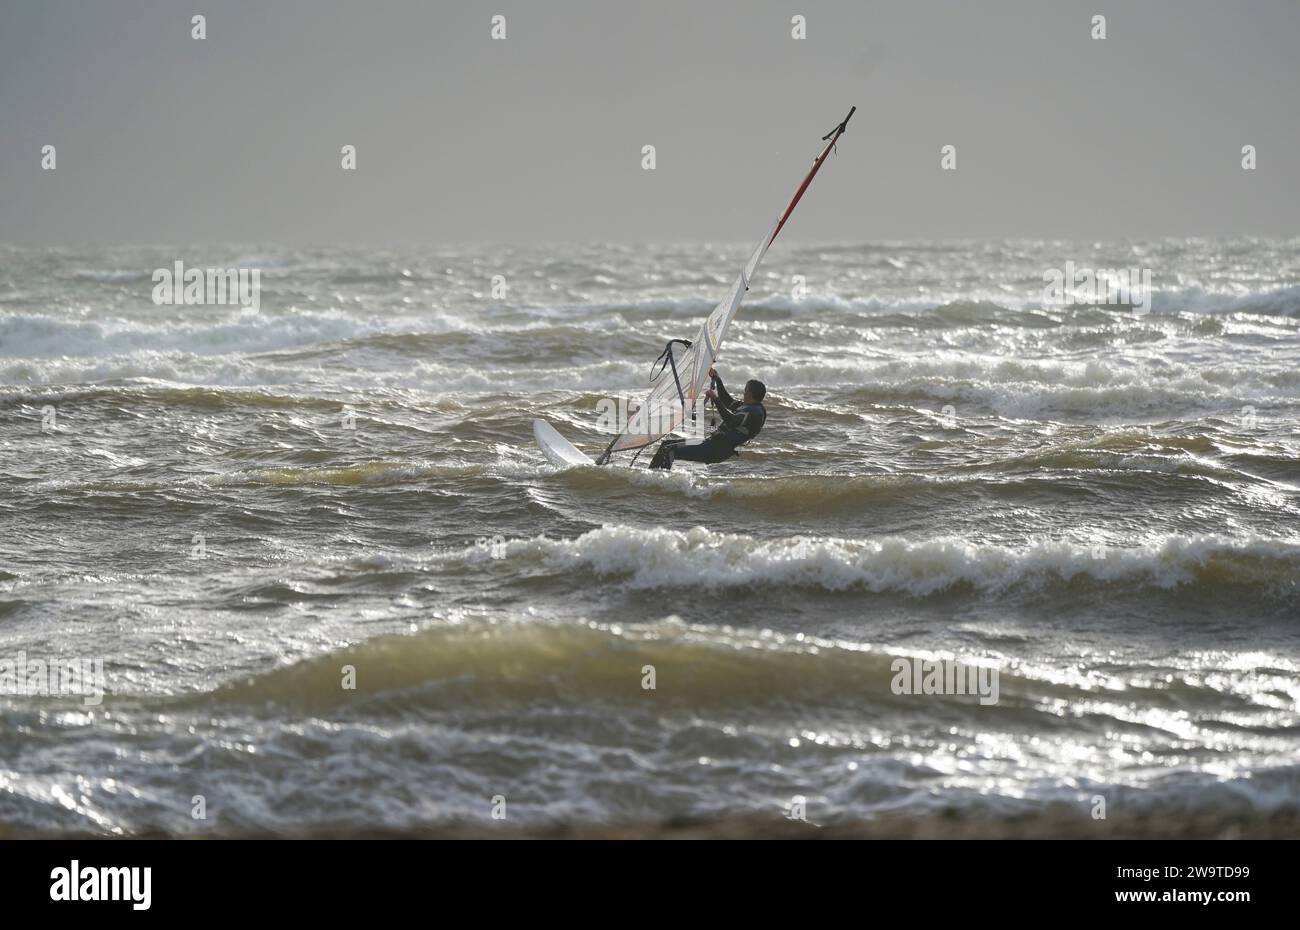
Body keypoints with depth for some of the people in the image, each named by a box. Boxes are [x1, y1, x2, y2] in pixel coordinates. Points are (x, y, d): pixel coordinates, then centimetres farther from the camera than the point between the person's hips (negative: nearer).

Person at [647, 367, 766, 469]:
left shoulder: (754, 412, -15)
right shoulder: (747, 407, 18)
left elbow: (731, 421, -29)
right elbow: (729, 403, 35)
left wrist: (715, 399, -26)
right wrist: (717, 380, 29)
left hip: (717, 450, -11)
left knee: (668, 451, -21)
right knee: (666, 444, 13)